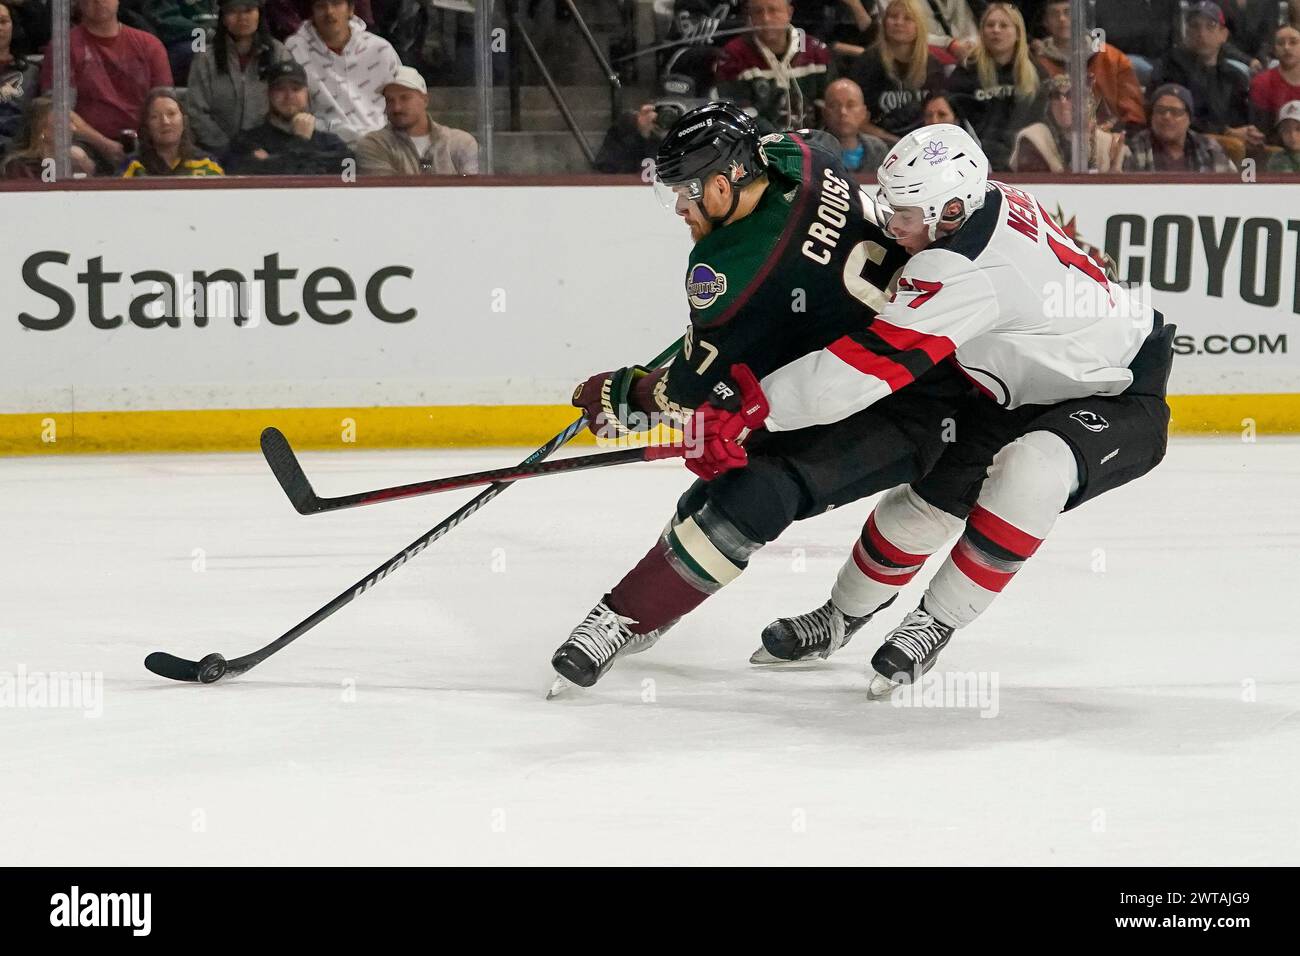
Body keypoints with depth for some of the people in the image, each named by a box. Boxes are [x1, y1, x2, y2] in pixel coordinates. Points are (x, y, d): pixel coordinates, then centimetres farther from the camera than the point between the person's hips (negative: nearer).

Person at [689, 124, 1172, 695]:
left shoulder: (966, 270, -36)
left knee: (1029, 473, -35)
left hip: (1122, 400, -10)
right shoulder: (989, 201, -10)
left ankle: (934, 625, -20)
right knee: (932, 494, 5)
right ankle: (841, 618, 26)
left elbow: (874, 360, -40)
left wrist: (751, 408, -38)